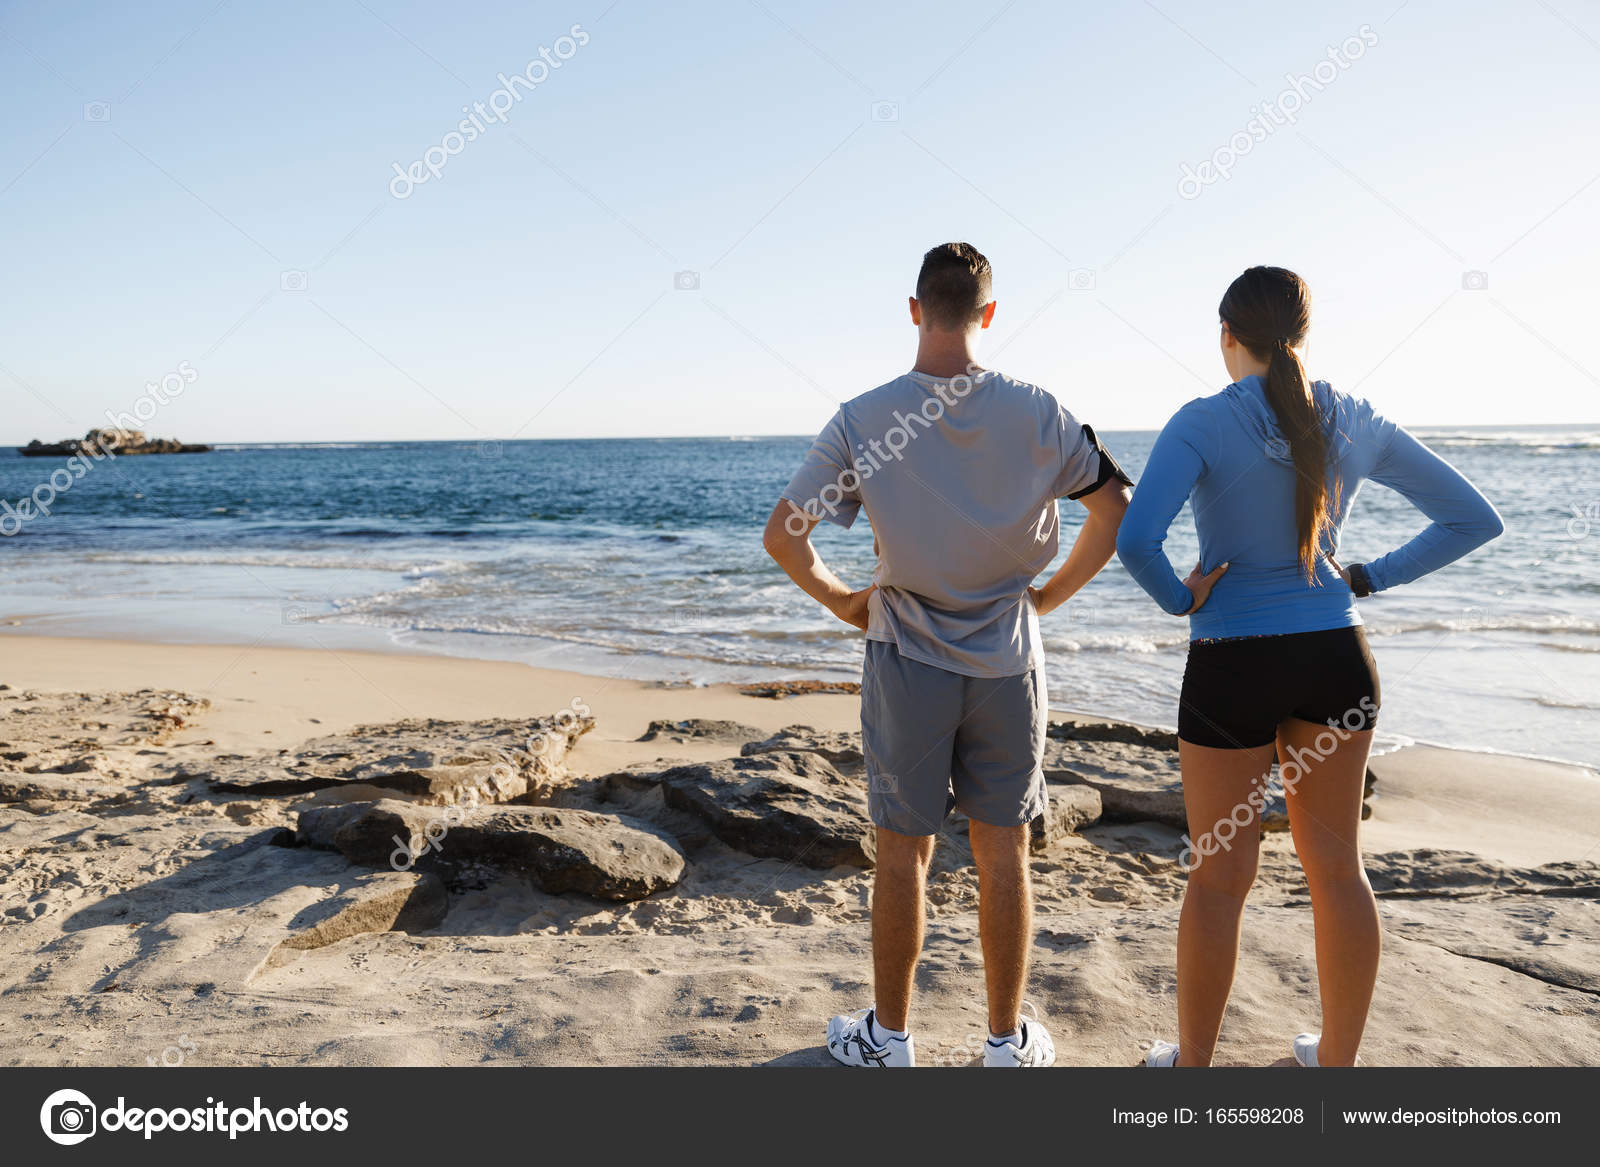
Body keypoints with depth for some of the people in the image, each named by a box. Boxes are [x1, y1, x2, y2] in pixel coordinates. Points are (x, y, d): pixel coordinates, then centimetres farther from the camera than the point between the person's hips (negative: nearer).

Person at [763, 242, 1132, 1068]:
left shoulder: (862, 420, -9)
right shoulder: (1034, 414, -5)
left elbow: (783, 537, -8)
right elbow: (1116, 506, 3)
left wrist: (842, 601, 7)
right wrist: (1050, 594, 10)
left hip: (906, 664, -1)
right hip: (1007, 664, 1)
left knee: (903, 853, 11)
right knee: (1002, 854, 12)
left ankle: (889, 1035, 26)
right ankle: (1008, 1039, 26)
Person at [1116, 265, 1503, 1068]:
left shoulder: (1204, 423, -12)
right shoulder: (1356, 424, 3)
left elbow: (1135, 541, -26)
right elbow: (1474, 520, 10)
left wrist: (1181, 600, -8)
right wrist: (1367, 579, 9)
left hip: (1232, 666, -4)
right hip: (1335, 656, 4)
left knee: (1218, 875, 8)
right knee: (1335, 864, 16)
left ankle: (1193, 1064, 25)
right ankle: (1337, 1060, 31)